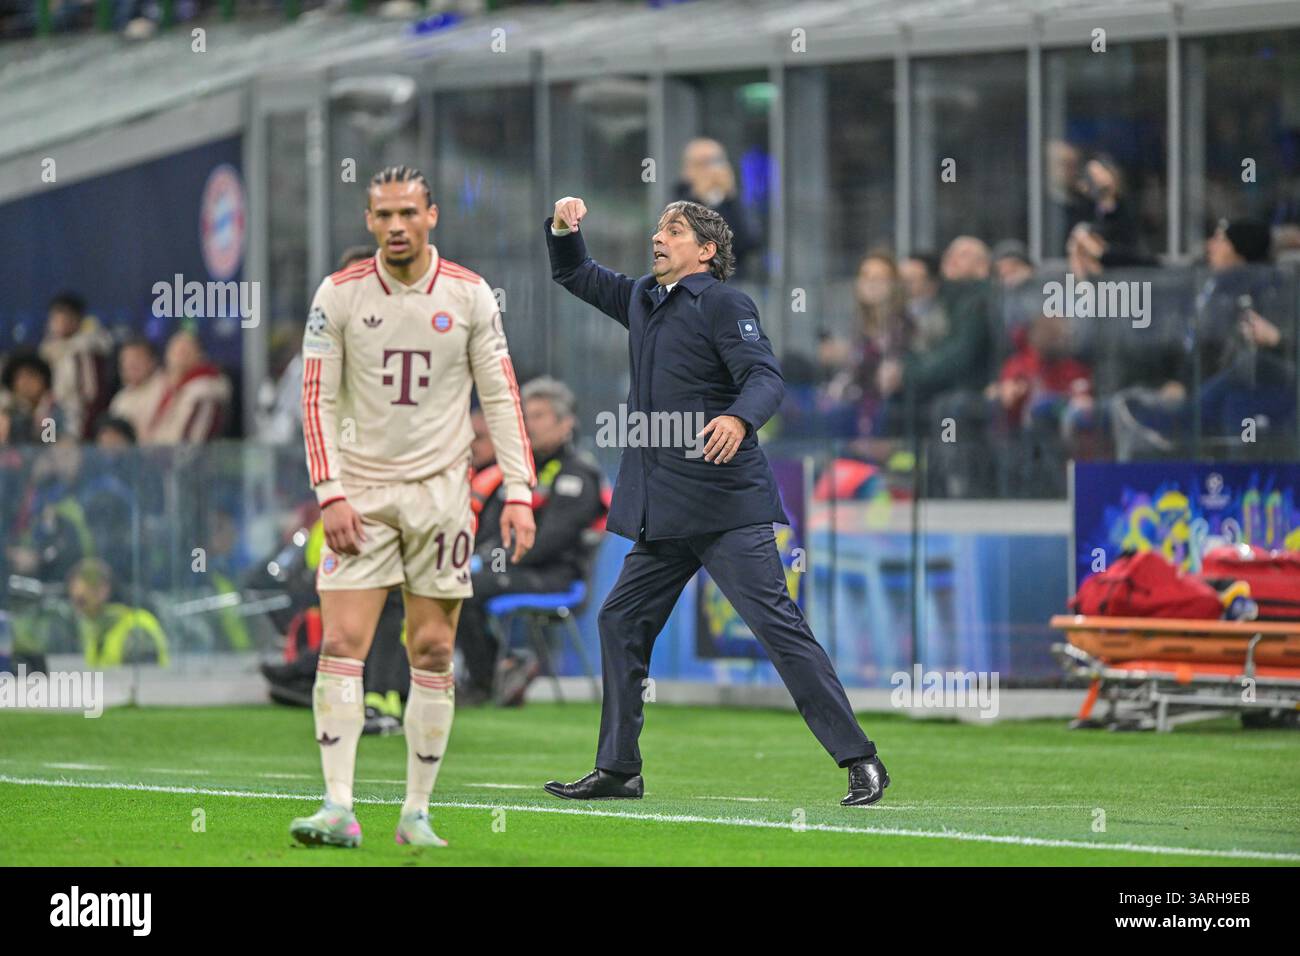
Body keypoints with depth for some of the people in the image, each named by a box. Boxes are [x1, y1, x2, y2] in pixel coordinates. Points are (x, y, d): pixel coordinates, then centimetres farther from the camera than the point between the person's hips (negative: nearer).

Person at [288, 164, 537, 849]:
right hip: (361, 492, -1)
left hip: (440, 490, 1)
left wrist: (519, 493, -4)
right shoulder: (339, 295, -2)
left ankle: (417, 813, 8)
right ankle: (338, 809, -14)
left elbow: (500, 397, 3)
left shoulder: (469, 295, 0)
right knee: (341, 643, -11)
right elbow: (318, 400, -1)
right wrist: (331, 495, -10)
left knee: (433, 651, 1)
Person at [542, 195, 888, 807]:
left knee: (777, 624, -12)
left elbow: (765, 377, -16)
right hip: (661, 514, 8)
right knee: (620, 621, 9)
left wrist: (739, 418, -37)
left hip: (726, 503, -8)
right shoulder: (643, 300, 18)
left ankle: (860, 761, -11)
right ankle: (618, 770, 18)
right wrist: (564, 228, 10)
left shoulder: (722, 303, -5)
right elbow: (575, 276, 31)